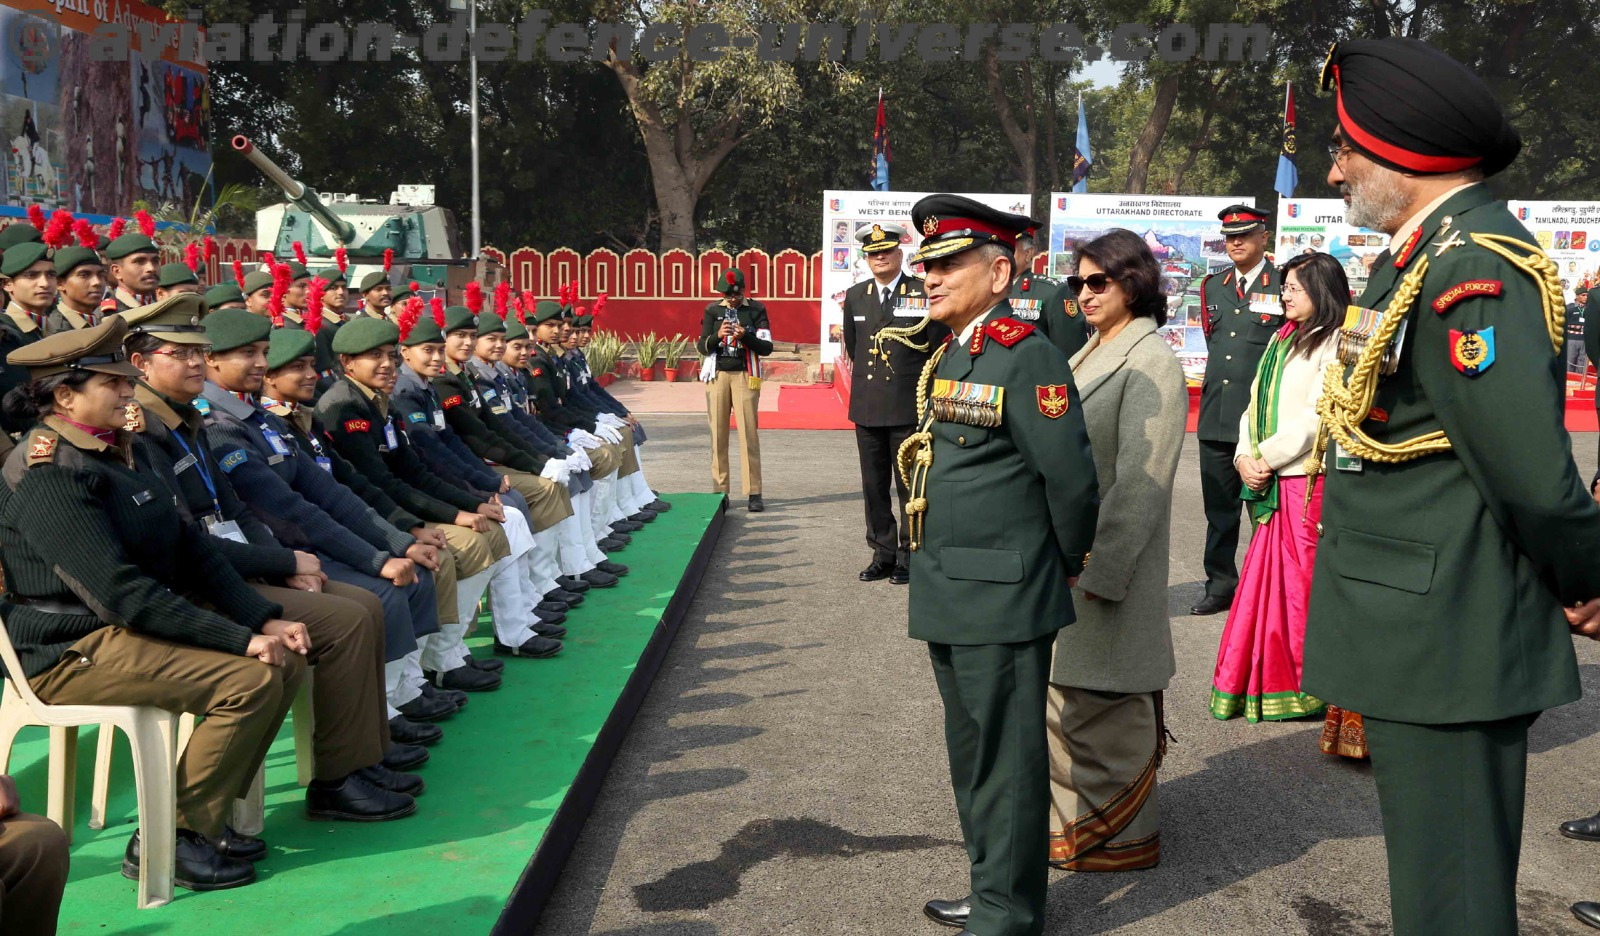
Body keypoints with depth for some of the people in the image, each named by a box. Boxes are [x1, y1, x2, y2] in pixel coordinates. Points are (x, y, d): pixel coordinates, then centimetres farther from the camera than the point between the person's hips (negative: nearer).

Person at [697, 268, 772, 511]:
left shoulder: (756, 310, 3)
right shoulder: (713, 310, 9)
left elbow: (767, 347, -1)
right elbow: (702, 347, 6)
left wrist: (745, 336, -19)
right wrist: (717, 336, -14)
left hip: (745, 375, -2)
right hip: (718, 376, 2)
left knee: (748, 434, -7)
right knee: (718, 434, 1)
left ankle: (753, 493, -7)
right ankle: (719, 491, 6)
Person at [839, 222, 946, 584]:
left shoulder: (925, 293, -4)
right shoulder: (855, 295, 9)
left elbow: (940, 349, 0)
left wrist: (918, 385, 4)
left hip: (909, 408, -4)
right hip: (867, 408, 5)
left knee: (910, 485, 2)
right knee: (874, 486, 9)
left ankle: (909, 557, 11)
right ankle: (883, 555, 19)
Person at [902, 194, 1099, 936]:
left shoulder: (1026, 356, -15)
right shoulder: (950, 357, 13)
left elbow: (1071, 478, -17)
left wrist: (1067, 565, -3)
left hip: (1002, 599, -9)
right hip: (950, 598, 9)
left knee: (1004, 761, 3)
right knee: (973, 755, 20)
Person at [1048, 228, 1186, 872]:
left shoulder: (1151, 361, -13)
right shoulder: (1091, 354, 14)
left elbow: (1140, 480, -19)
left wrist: (1097, 569, -21)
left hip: (1105, 563, -8)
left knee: (1101, 708, 3)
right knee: (1064, 695, 16)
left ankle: (1122, 836, 20)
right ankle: (1075, 821, 31)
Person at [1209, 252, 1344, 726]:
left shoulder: (1335, 343, -6)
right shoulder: (1280, 340, 17)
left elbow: (1318, 415, -14)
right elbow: (1255, 404, 15)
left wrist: (1267, 458, -13)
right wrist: (1245, 457, 1)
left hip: (1307, 478, -7)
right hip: (1269, 481, 7)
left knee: (1302, 580, -2)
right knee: (1267, 576, 10)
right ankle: (1257, 682, 18)